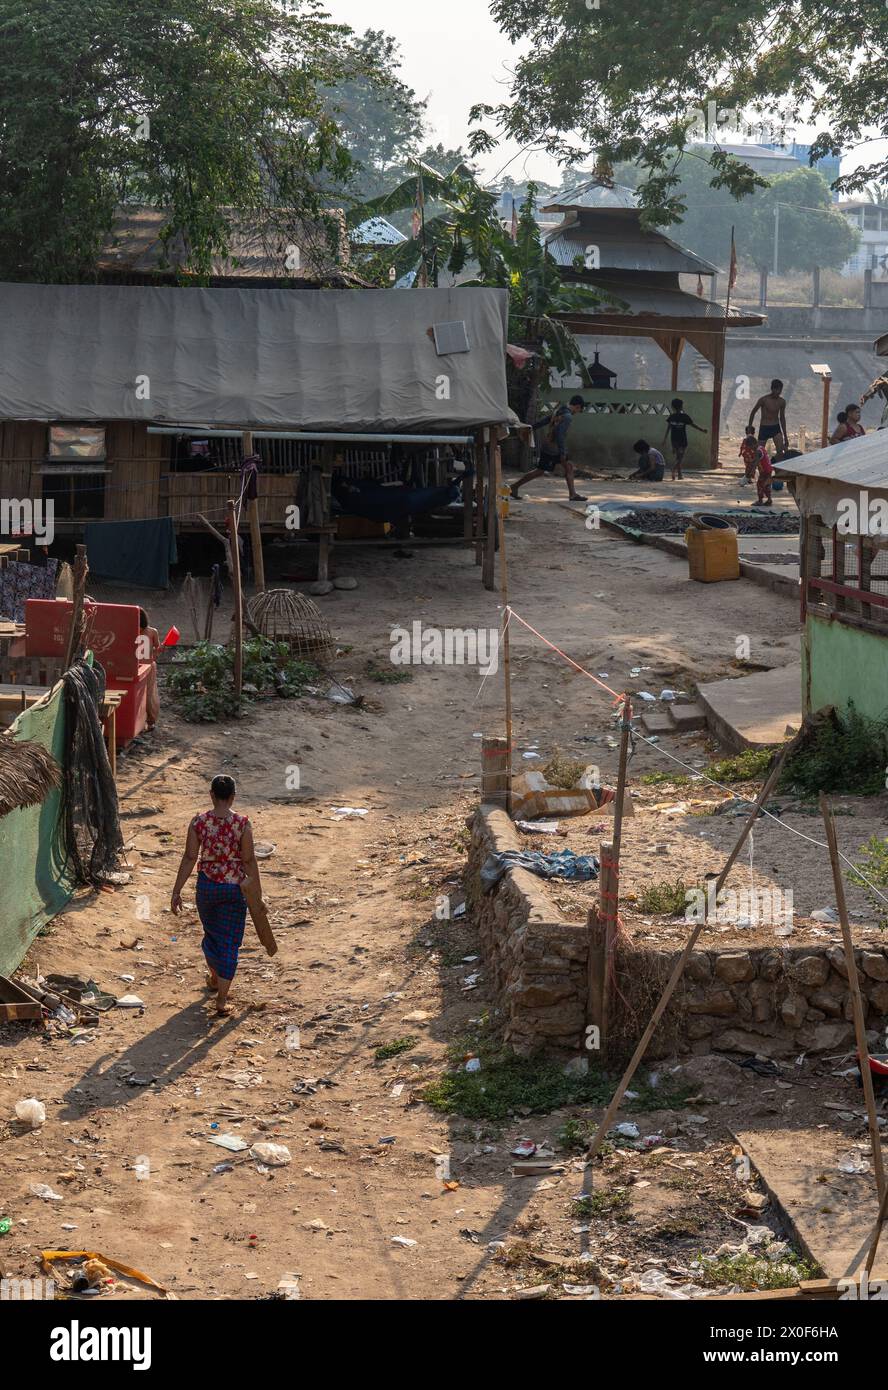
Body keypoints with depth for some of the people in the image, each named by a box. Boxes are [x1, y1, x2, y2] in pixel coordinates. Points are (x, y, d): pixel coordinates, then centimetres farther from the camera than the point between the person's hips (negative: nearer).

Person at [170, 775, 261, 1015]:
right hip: (235, 887, -2)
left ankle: (215, 979, 46)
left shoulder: (199, 822, -10)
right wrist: (257, 893, 0)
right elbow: (249, 861, -10)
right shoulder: (242, 824, -14)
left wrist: (177, 892, 0)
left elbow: (189, 858, -7)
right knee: (229, 941, 6)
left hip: (207, 885, 2)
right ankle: (222, 998, 4)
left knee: (211, 934, 25)